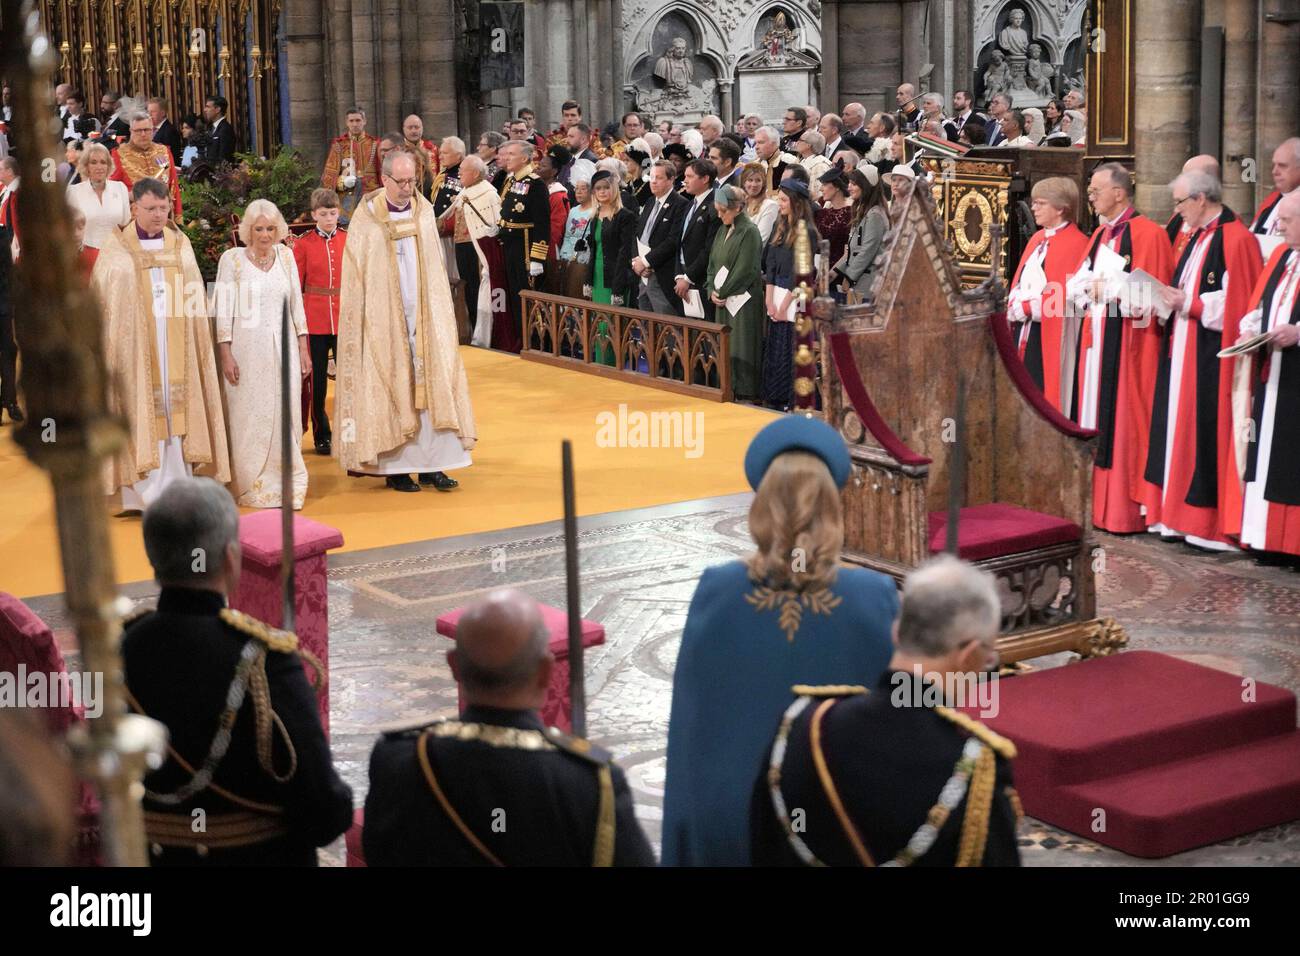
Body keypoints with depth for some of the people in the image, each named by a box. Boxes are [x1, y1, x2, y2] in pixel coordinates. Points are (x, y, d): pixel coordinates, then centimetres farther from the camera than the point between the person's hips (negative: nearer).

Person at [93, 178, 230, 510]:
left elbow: (194, 300, 10)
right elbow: (102, 305, -1)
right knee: (142, 416, -3)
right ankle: (145, 493, 1)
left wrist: (195, 342, 4)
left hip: (175, 347, 3)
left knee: (175, 415, 3)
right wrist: (106, 347, -6)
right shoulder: (116, 250, -1)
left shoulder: (181, 246, 9)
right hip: (136, 348, -3)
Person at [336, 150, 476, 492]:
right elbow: (355, 280, -4)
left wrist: (438, 313, 7)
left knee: (431, 385, -1)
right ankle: (395, 468, 6)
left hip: (424, 316, 4)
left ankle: (432, 464, 2)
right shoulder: (366, 221, -6)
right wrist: (366, 321, -8)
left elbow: (436, 269, 11)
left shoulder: (424, 212, 6)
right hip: (385, 320, -3)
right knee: (391, 388, 0)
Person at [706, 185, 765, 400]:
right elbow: (713, 263, 15)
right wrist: (712, 291, 1)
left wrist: (722, 292, -10)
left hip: (742, 300, -8)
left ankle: (746, 394, 0)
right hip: (723, 301, 8)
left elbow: (745, 270, -16)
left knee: (741, 349, -5)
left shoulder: (749, 232, -11)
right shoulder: (723, 230, 13)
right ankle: (729, 390, 14)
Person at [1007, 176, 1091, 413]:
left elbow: (1061, 297, -16)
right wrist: (1014, 305, -2)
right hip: (1025, 329, 8)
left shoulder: (1075, 243, -10)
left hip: (1049, 336, -8)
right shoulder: (1037, 239, 16)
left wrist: (1024, 308, -12)